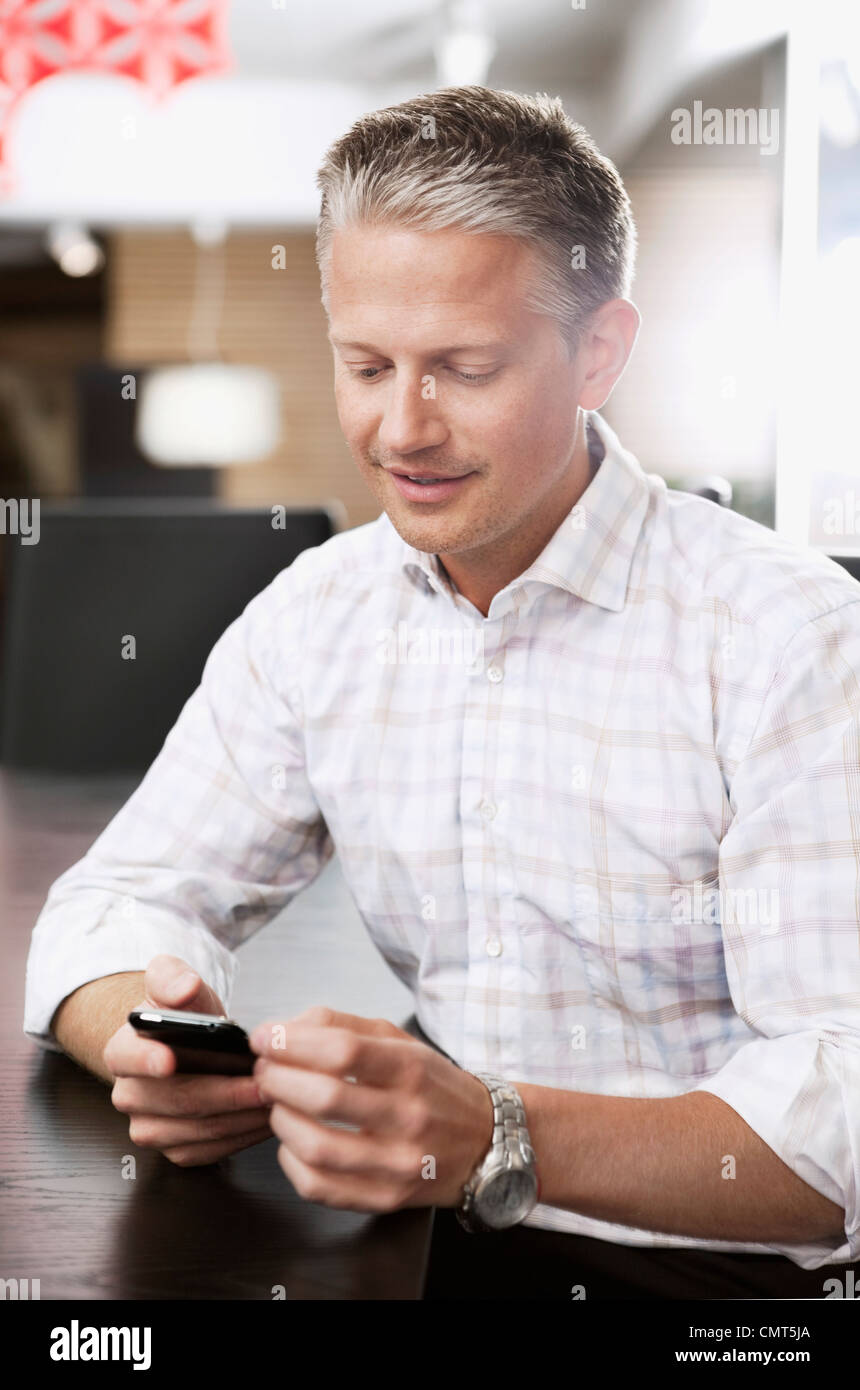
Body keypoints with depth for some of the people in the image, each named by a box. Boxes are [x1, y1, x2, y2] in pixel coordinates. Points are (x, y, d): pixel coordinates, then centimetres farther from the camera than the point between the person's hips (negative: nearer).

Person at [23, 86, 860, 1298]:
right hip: (436, 1243, 4)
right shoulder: (313, 616, 3)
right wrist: (166, 1048, -19)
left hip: (727, 1276, -3)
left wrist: (497, 1140, -36)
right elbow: (121, 901, 5)